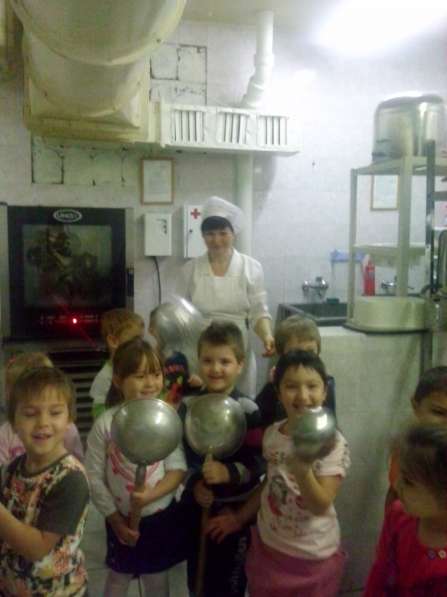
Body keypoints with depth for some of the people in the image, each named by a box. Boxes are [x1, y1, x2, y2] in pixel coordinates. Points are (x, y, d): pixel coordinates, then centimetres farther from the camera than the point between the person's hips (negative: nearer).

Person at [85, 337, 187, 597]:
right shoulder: (105, 423, -16)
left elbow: (178, 468, -13)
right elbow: (94, 476, -9)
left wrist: (151, 495, -28)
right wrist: (115, 518, -8)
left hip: (162, 516, 0)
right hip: (121, 520, 0)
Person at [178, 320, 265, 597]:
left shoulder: (249, 410, -14)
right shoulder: (188, 406, -2)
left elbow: (259, 462, -16)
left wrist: (228, 473, -30)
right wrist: (194, 483, -15)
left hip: (237, 508, -3)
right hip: (196, 505, 4)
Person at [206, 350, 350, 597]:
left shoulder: (333, 443, -19)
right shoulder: (271, 434, -6)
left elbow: (321, 506, -23)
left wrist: (302, 470, -40)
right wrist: (239, 517, 14)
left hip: (313, 557, -4)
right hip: (268, 548, 4)